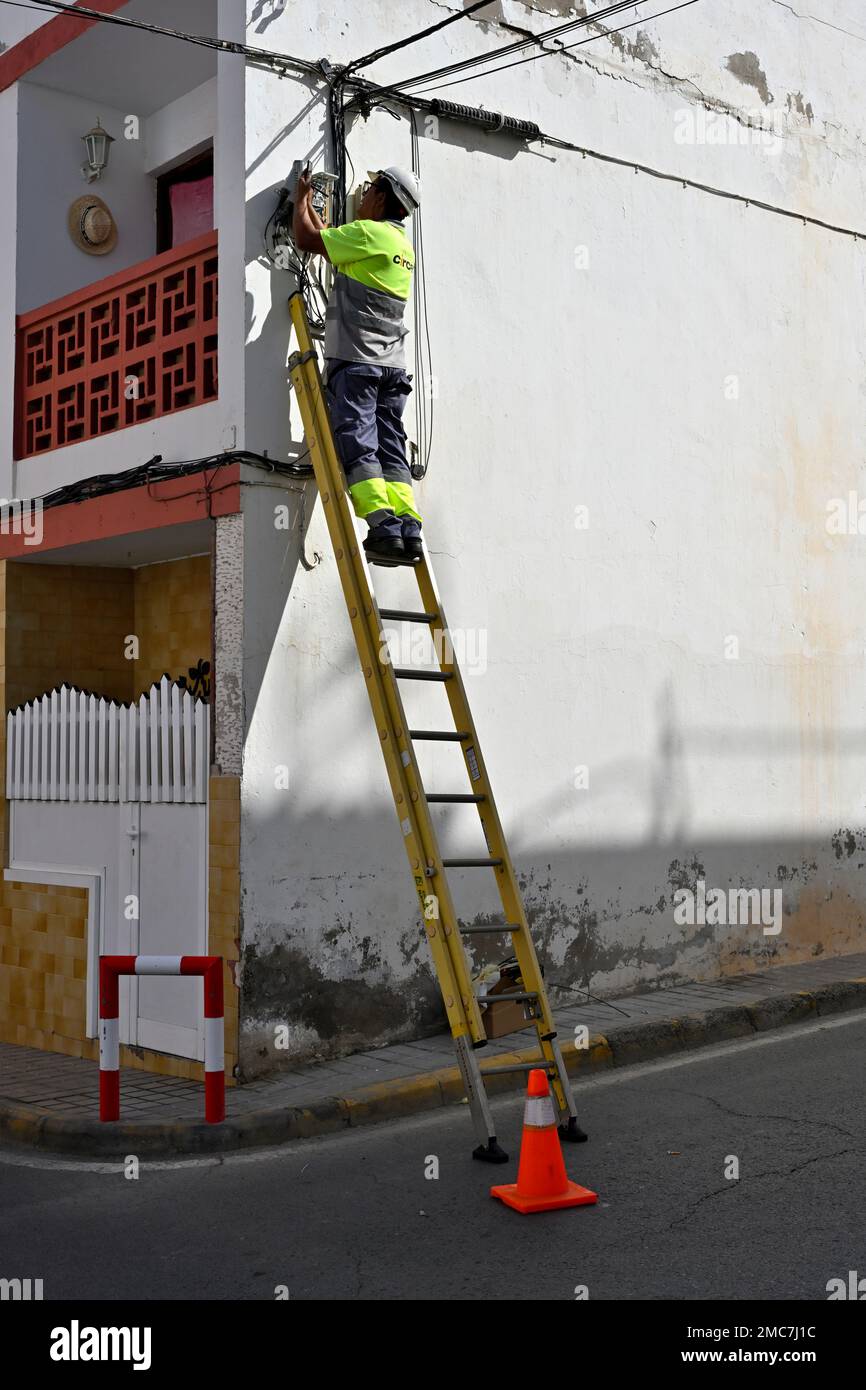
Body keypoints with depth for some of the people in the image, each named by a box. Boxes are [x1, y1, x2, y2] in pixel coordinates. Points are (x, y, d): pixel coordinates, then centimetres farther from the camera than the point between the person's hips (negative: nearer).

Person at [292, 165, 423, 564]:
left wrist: (301, 198, 16)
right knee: (390, 449, 3)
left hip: (355, 360, -8)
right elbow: (332, 241, 35)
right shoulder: (403, 245, 23)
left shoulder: (368, 232, -4)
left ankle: (385, 528, -23)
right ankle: (409, 531, -8)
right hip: (392, 364, 8)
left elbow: (306, 239, -1)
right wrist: (309, 205, 43)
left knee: (357, 446, -12)